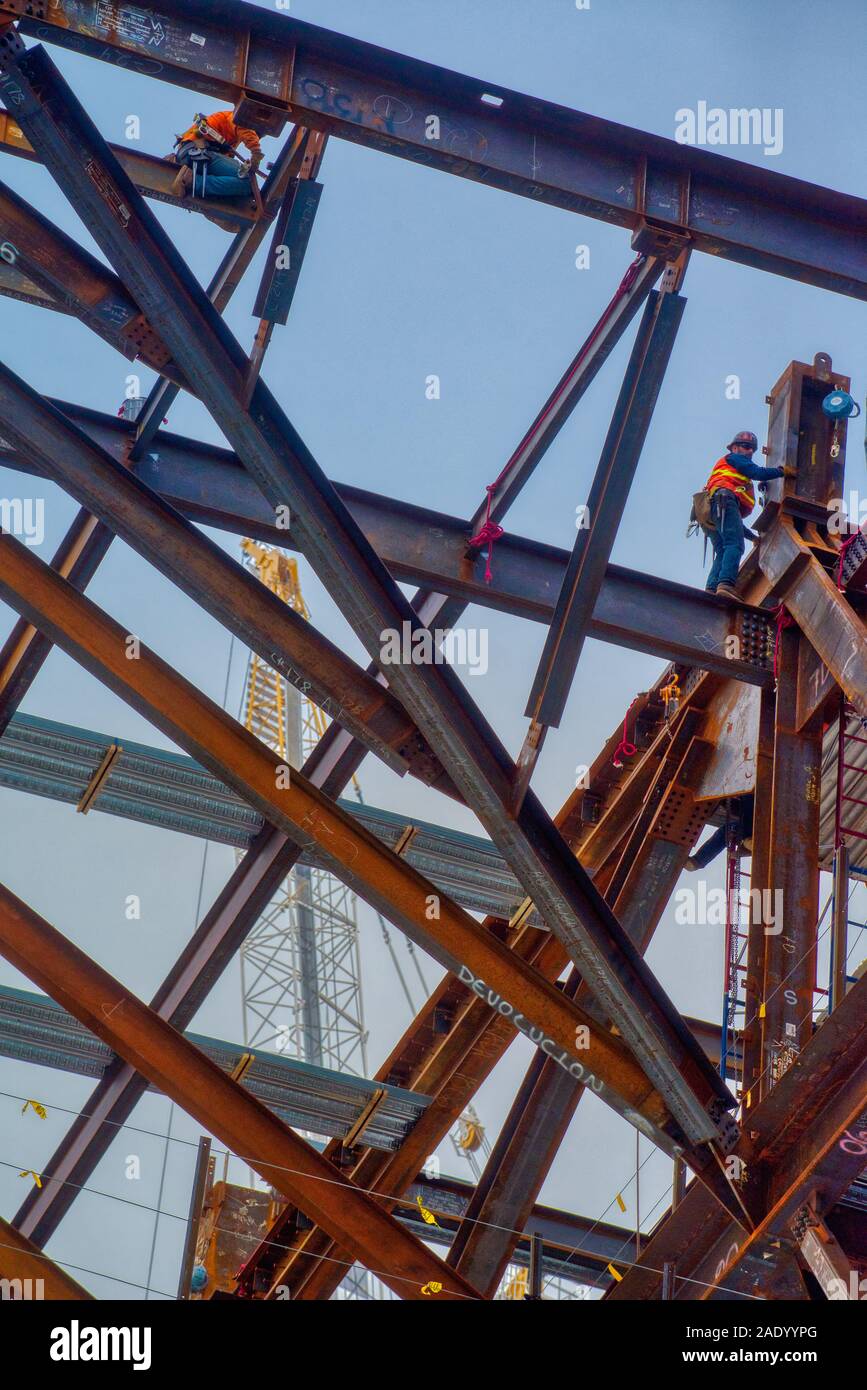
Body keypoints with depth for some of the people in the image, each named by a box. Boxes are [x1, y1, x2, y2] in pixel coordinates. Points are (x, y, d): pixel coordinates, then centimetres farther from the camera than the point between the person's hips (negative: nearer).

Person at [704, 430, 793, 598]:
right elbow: (758, 473, -1)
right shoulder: (733, 458, 16)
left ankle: (711, 590, -25)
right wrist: (783, 471, 11)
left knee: (722, 553, -5)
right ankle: (726, 584, -44)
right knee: (735, 545, -24)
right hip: (725, 499, -9)